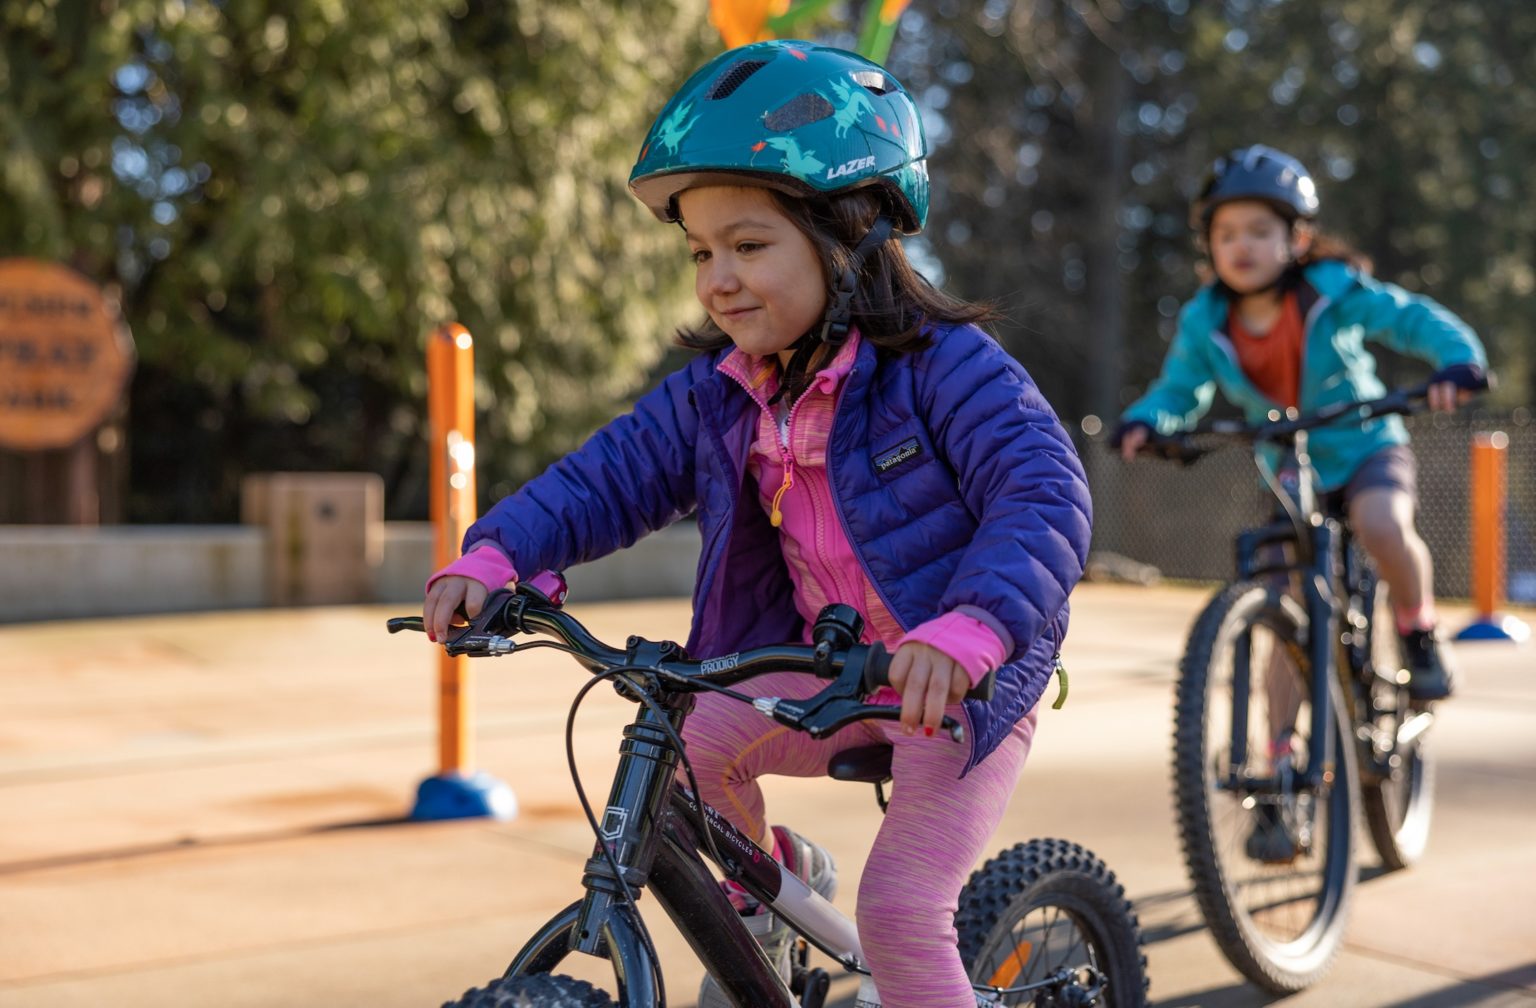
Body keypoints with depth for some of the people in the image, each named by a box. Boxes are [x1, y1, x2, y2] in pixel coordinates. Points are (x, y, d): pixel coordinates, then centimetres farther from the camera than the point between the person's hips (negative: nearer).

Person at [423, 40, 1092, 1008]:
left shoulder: (943, 366, -20)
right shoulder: (715, 393, -1)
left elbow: (1045, 498, -31)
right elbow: (608, 476, 1)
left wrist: (966, 631, -48)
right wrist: (493, 557, -17)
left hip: (964, 686, -5)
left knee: (899, 912, -14)